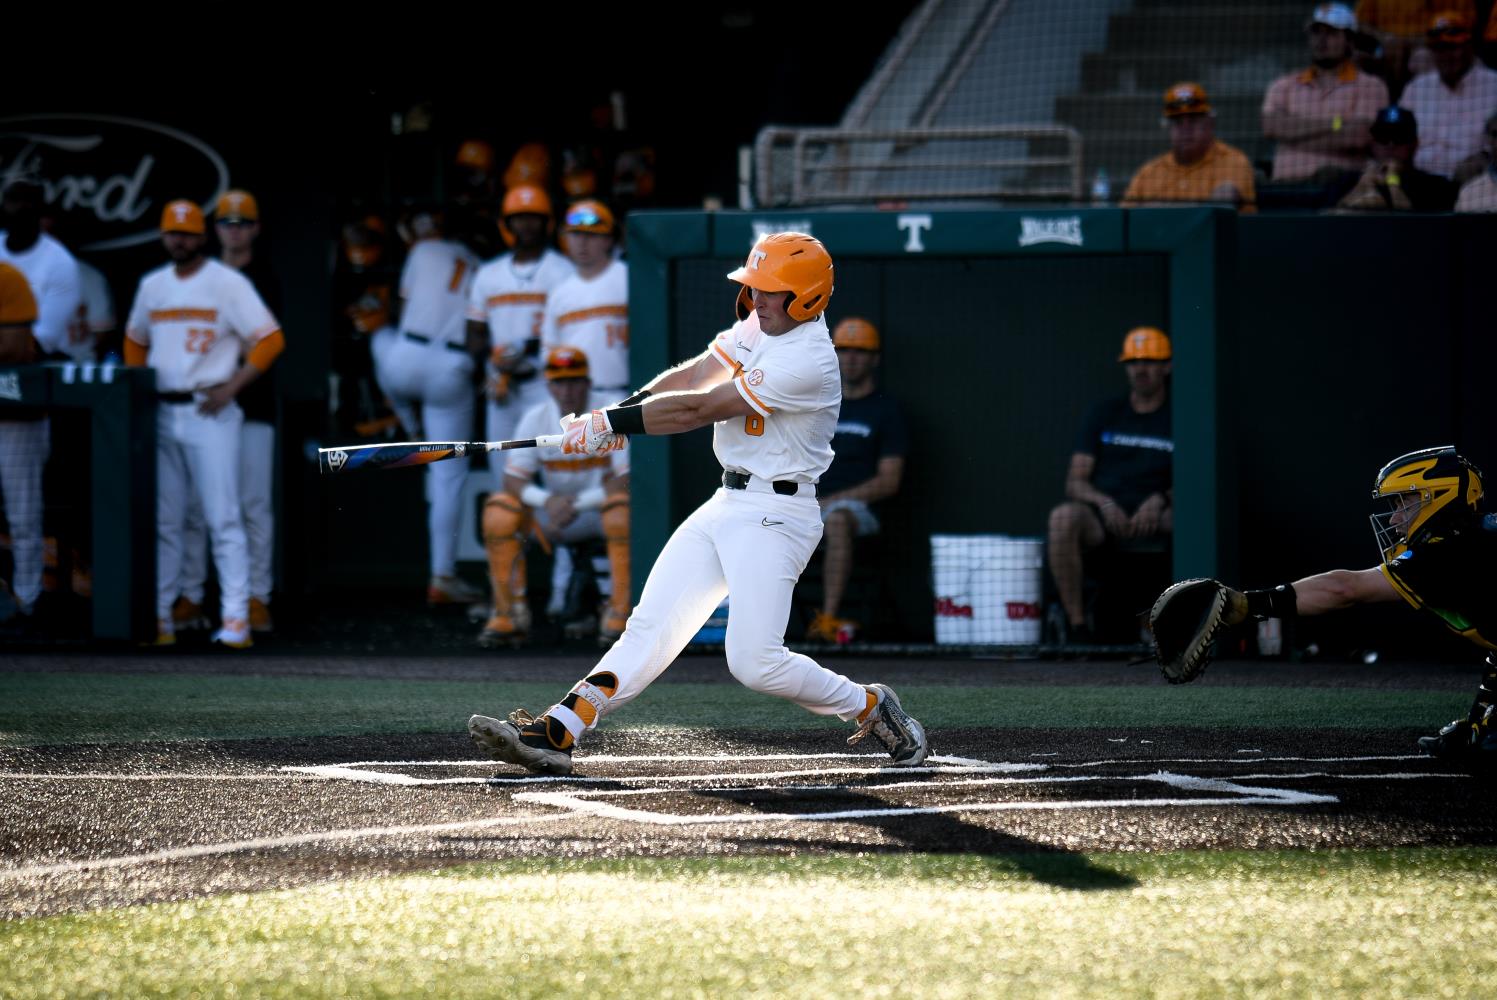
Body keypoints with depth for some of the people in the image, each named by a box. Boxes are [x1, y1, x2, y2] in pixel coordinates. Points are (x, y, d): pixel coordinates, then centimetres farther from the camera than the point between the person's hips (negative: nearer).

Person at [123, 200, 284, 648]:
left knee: (223, 518, -9)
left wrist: (231, 388, -15)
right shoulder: (152, 286, 14)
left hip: (209, 413, -6)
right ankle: (158, 614, 11)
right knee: (162, 519, 7)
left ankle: (235, 617, -10)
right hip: (160, 413, 6)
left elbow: (271, 340, -8)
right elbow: (135, 341, 27)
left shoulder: (228, 284, -4)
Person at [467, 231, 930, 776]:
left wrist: (611, 423, -14)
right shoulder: (761, 325, 8)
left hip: (776, 515, -9)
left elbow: (699, 410, -20)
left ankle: (871, 707, 5)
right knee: (650, 628, 0)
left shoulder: (808, 360, -21)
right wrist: (618, 415, -10)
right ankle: (555, 735, -8)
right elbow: (693, 376, 6)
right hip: (726, 506, 9)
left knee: (755, 661, -16)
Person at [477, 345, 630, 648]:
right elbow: (513, 480, -9)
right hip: (553, 510, 3)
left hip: (598, 508, -3)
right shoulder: (536, 419, -6)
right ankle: (505, 617, -14)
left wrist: (577, 503, -30)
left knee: (621, 506, -37)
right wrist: (547, 500, -29)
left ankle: (619, 613, -28)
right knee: (499, 507, -20)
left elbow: (624, 482, -22)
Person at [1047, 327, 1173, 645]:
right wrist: (1105, 502, -13)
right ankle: (1076, 625, -31)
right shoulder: (1105, 414, 15)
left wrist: (1160, 500, -17)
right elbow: (1074, 482, 9)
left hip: (1151, 518, -1)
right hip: (1101, 513, 1)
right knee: (1062, 517, -35)